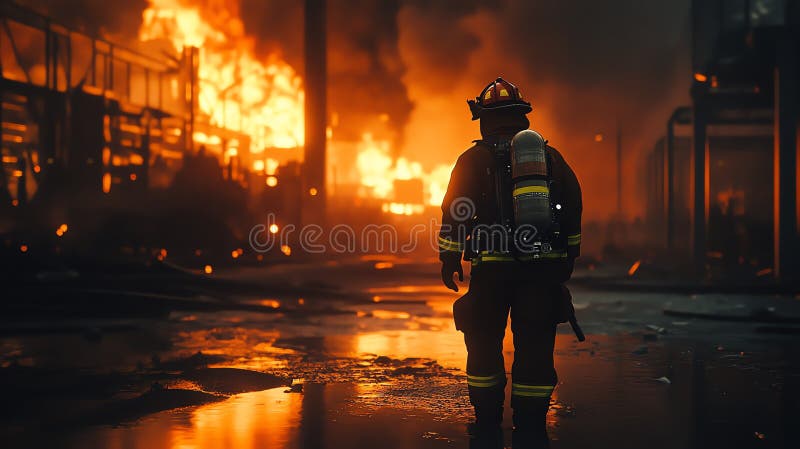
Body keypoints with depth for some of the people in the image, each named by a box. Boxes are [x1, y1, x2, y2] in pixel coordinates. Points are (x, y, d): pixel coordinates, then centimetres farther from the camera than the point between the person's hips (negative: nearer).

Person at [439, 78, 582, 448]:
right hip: (545, 265, 2)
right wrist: (568, 256, 22)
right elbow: (573, 207, 15)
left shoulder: (474, 159, 2)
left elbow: (454, 211, -3)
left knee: (484, 343, 10)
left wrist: (449, 258, 4)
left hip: (492, 266, -2)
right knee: (535, 347, 5)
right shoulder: (550, 156, 11)